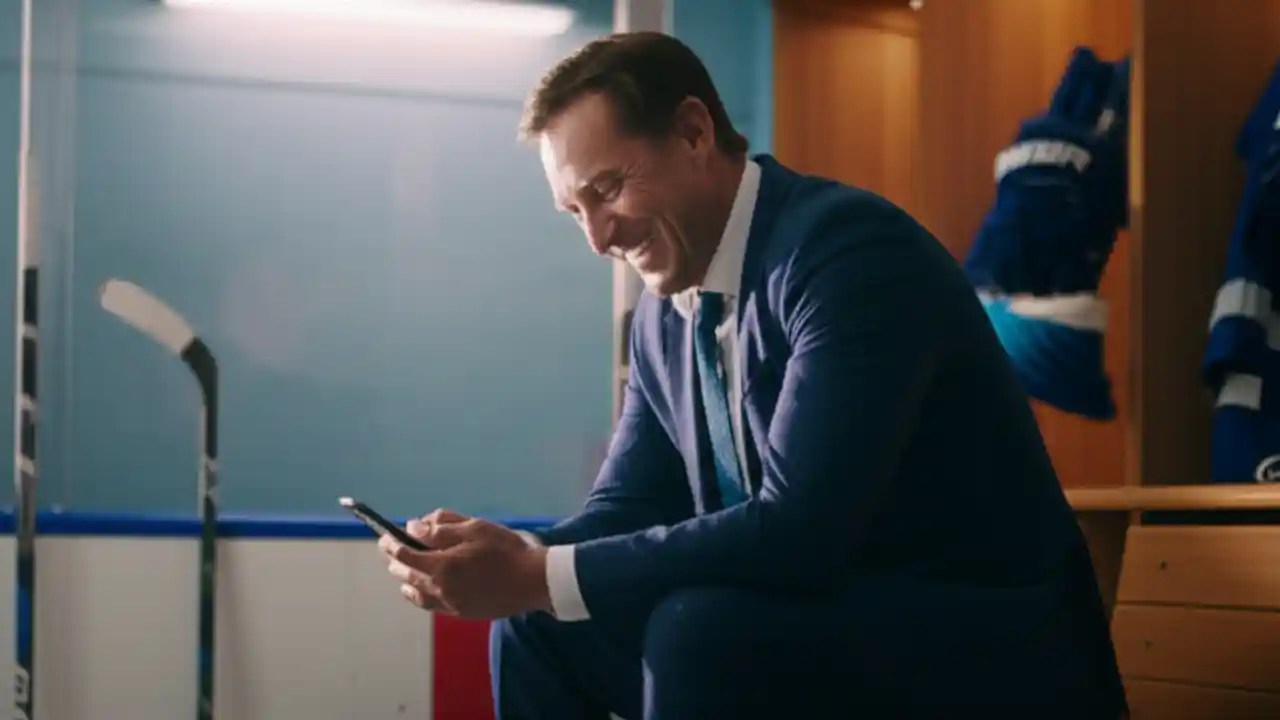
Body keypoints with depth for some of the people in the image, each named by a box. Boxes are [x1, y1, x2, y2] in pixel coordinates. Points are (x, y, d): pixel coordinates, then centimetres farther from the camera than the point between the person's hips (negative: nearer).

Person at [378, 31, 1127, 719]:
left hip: (989, 646, -8)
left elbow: (798, 530, -29)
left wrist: (539, 575, -25)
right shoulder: (666, 312, 7)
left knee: (699, 627, -31)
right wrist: (510, 560, -11)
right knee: (539, 627, 2)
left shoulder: (851, 247, -20)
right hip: (820, 635, 8)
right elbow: (627, 509, 11)